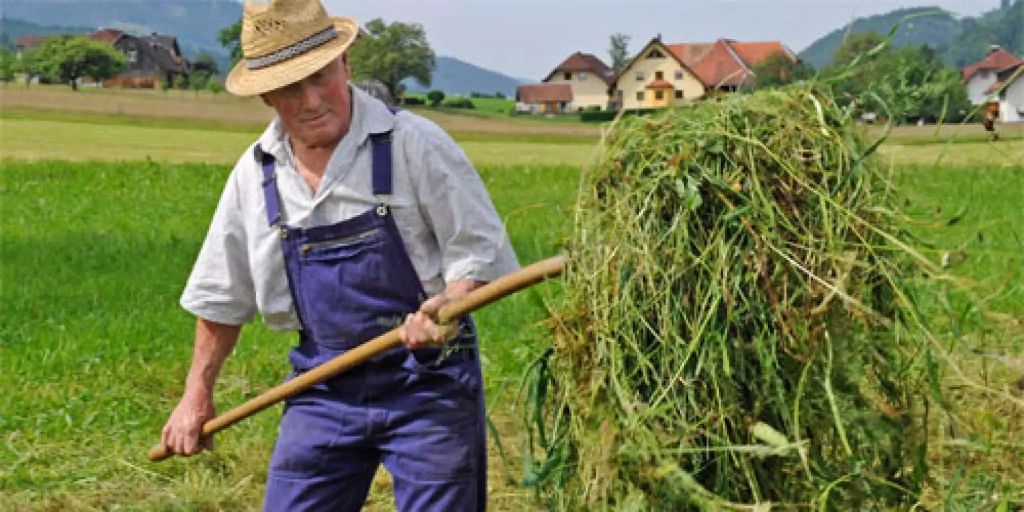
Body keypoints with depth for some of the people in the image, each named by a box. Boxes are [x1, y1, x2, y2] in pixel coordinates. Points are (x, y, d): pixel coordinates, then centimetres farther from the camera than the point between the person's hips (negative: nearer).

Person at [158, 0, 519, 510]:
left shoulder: (414, 144, -9)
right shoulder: (255, 173, 4)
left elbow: (480, 250, -7)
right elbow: (223, 297, 15)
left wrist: (446, 307, -27)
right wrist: (198, 393, 17)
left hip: (427, 381, -4)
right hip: (324, 390, 4)